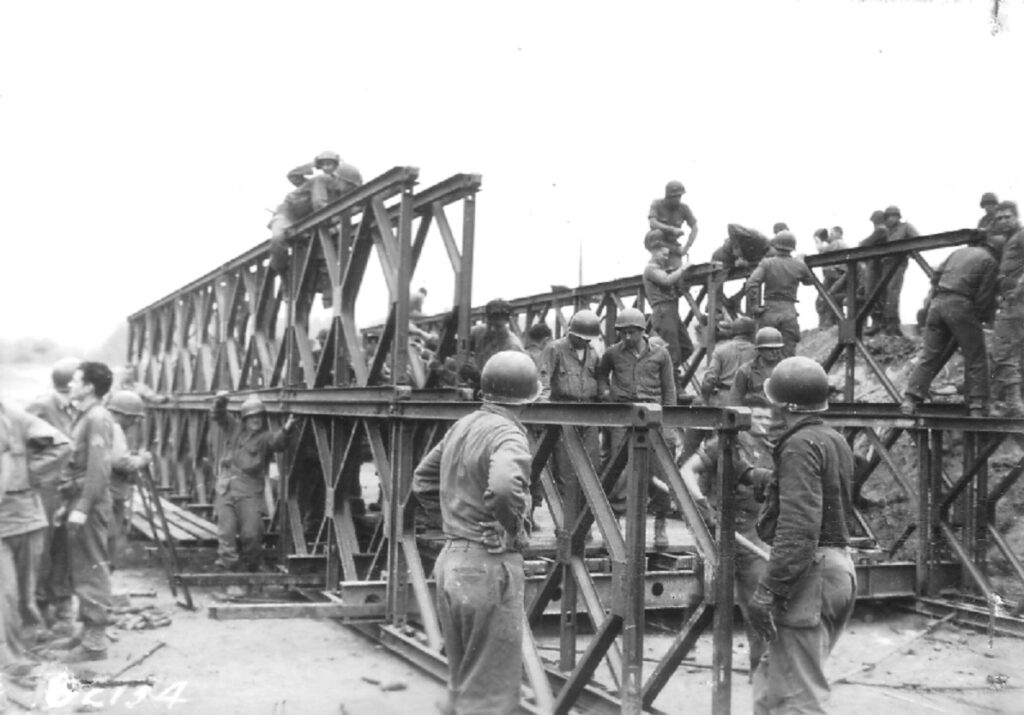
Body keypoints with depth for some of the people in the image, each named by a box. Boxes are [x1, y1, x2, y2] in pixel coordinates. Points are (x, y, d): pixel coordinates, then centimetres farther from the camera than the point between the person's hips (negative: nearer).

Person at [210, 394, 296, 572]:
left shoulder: (265, 437, 0)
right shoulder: (234, 429, 13)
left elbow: (277, 442, -20)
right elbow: (218, 416, 6)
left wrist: (285, 431, -42)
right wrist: (221, 402, -16)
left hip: (250, 491, -3)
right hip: (227, 488, 3)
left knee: (251, 533, -3)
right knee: (226, 529, -1)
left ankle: (251, 567, 16)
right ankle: (227, 562, 4)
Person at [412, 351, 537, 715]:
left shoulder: (462, 426, 9)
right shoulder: (507, 435, -17)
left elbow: (423, 482, 20)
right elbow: (504, 487, -37)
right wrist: (516, 528, -19)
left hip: (451, 560, 8)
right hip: (489, 566, -8)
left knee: (461, 683, 20)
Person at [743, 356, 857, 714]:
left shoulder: (800, 445, -15)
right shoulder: (836, 441, 14)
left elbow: (798, 528, -24)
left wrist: (766, 591, -24)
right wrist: (754, 476, 39)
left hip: (809, 573, -10)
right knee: (771, 680, 17)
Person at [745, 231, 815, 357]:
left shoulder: (766, 263, -2)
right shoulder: (799, 266, 2)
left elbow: (751, 284, -14)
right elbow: (810, 280, 22)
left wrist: (754, 306, -6)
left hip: (769, 312, 0)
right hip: (789, 312, 0)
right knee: (788, 353, 1)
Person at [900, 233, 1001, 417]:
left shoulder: (959, 252, 21)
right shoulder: (990, 261, 3)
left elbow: (936, 275, 18)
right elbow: (985, 297, -2)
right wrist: (987, 317, 14)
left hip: (938, 303, 6)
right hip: (962, 306, -6)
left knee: (929, 356, 8)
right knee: (976, 359, 5)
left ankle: (910, 401, 0)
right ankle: (977, 406, 1)